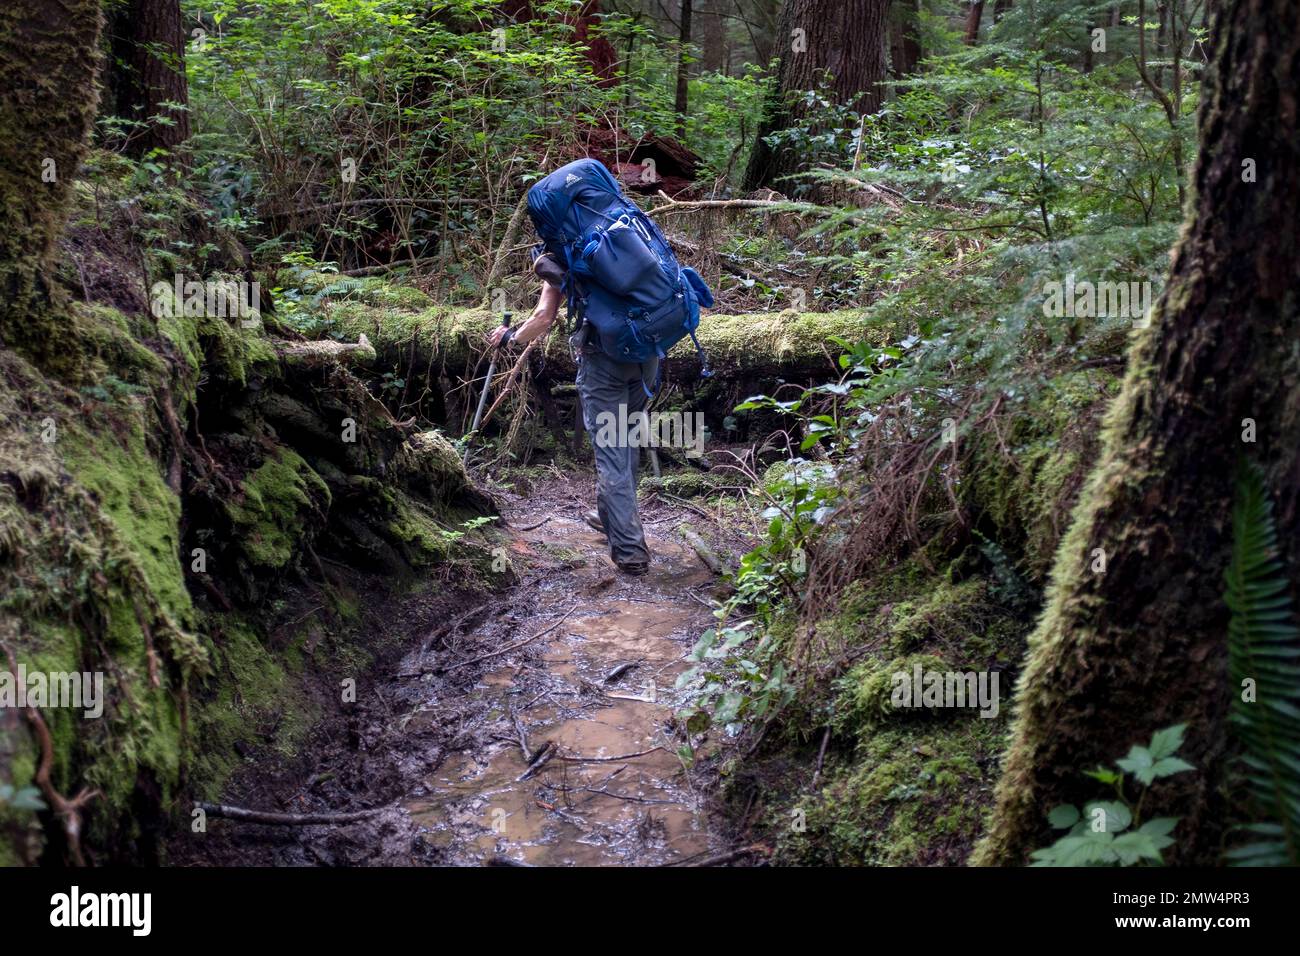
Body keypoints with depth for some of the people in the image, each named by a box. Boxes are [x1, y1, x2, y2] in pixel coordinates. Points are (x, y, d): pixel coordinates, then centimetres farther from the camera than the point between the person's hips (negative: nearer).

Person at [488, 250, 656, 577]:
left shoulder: (565, 257, 11)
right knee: (628, 440, 20)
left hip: (604, 356, -4)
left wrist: (510, 336, 20)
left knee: (610, 451, -1)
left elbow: (544, 318, 4)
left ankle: (629, 547, -5)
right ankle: (612, 516, 35)